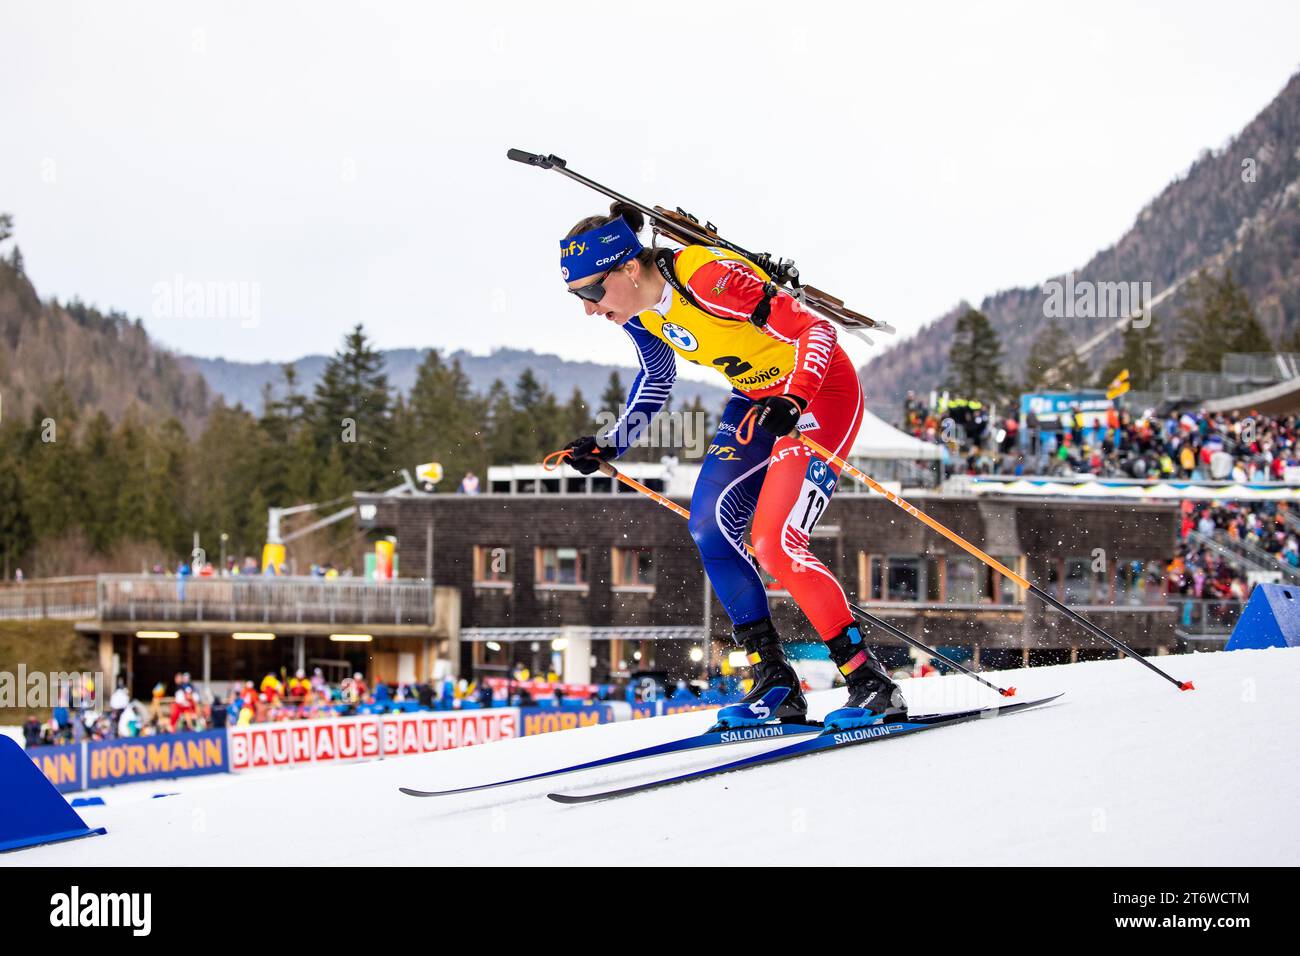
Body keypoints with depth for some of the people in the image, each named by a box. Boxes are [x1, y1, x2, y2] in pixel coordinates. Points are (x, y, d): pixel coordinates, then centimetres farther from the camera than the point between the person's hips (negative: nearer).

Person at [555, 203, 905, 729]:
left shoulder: (708, 276, -31)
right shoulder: (636, 310, -6)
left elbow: (816, 330, -27)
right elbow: (656, 379, 15)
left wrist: (793, 401, -43)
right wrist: (609, 444, 6)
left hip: (821, 390, -9)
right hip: (759, 398, 9)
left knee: (774, 543, -19)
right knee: (708, 529, -3)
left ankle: (872, 685, -10)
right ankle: (776, 686, 4)